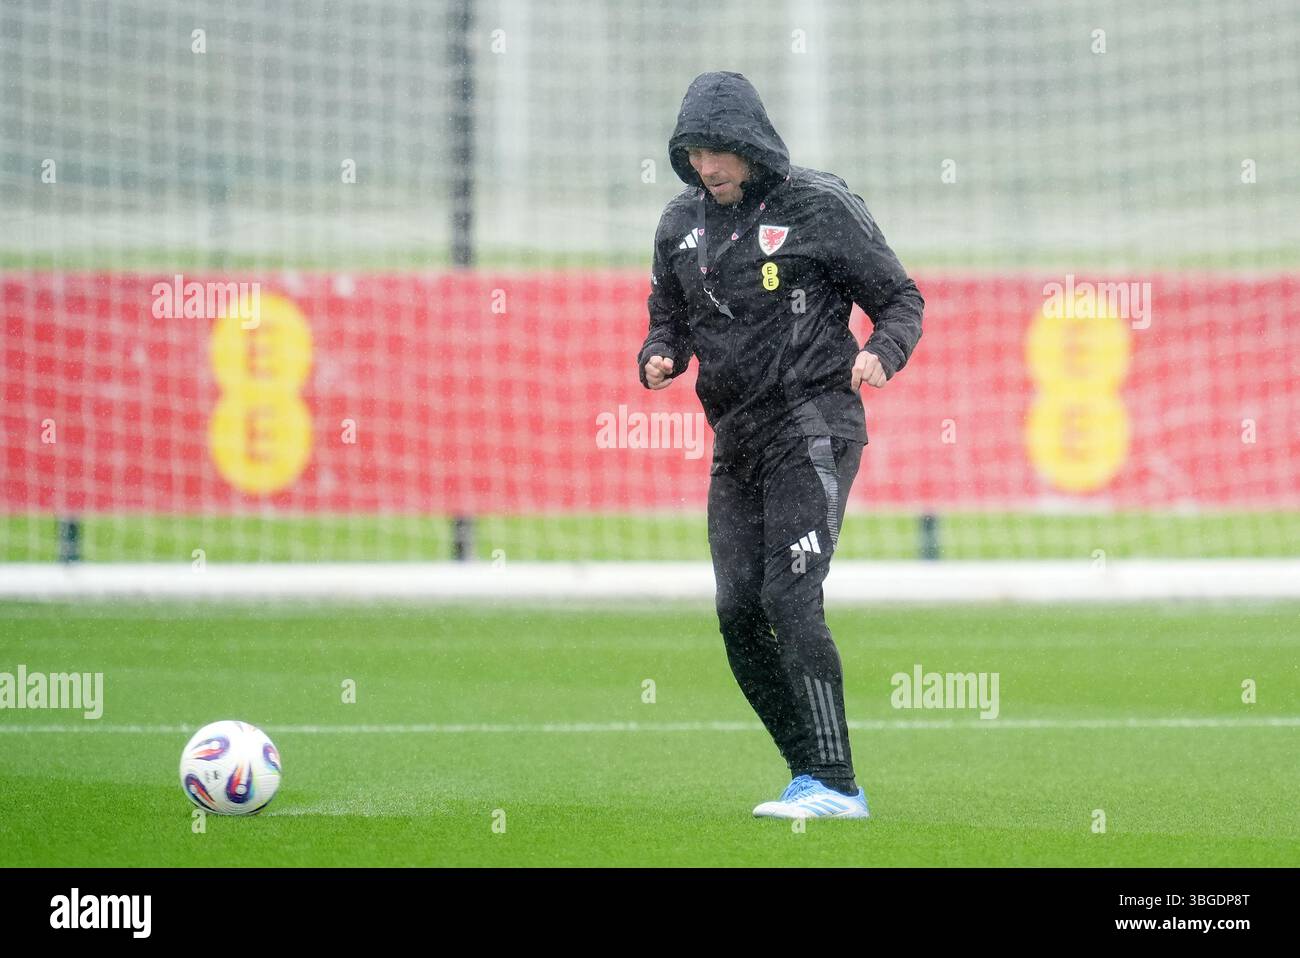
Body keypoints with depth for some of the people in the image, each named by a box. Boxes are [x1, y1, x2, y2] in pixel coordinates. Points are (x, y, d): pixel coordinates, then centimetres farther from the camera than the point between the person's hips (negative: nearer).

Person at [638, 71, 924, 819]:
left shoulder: (821, 207, -7)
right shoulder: (682, 224, 10)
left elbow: (902, 298, -2)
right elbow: (671, 317, 21)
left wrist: (882, 353, -22)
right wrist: (660, 358, -2)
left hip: (813, 426, -7)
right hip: (736, 439, 7)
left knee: (790, 597, -18)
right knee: (738, 610, 3)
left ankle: (834, 785, -19)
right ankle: (812, 772, 13)